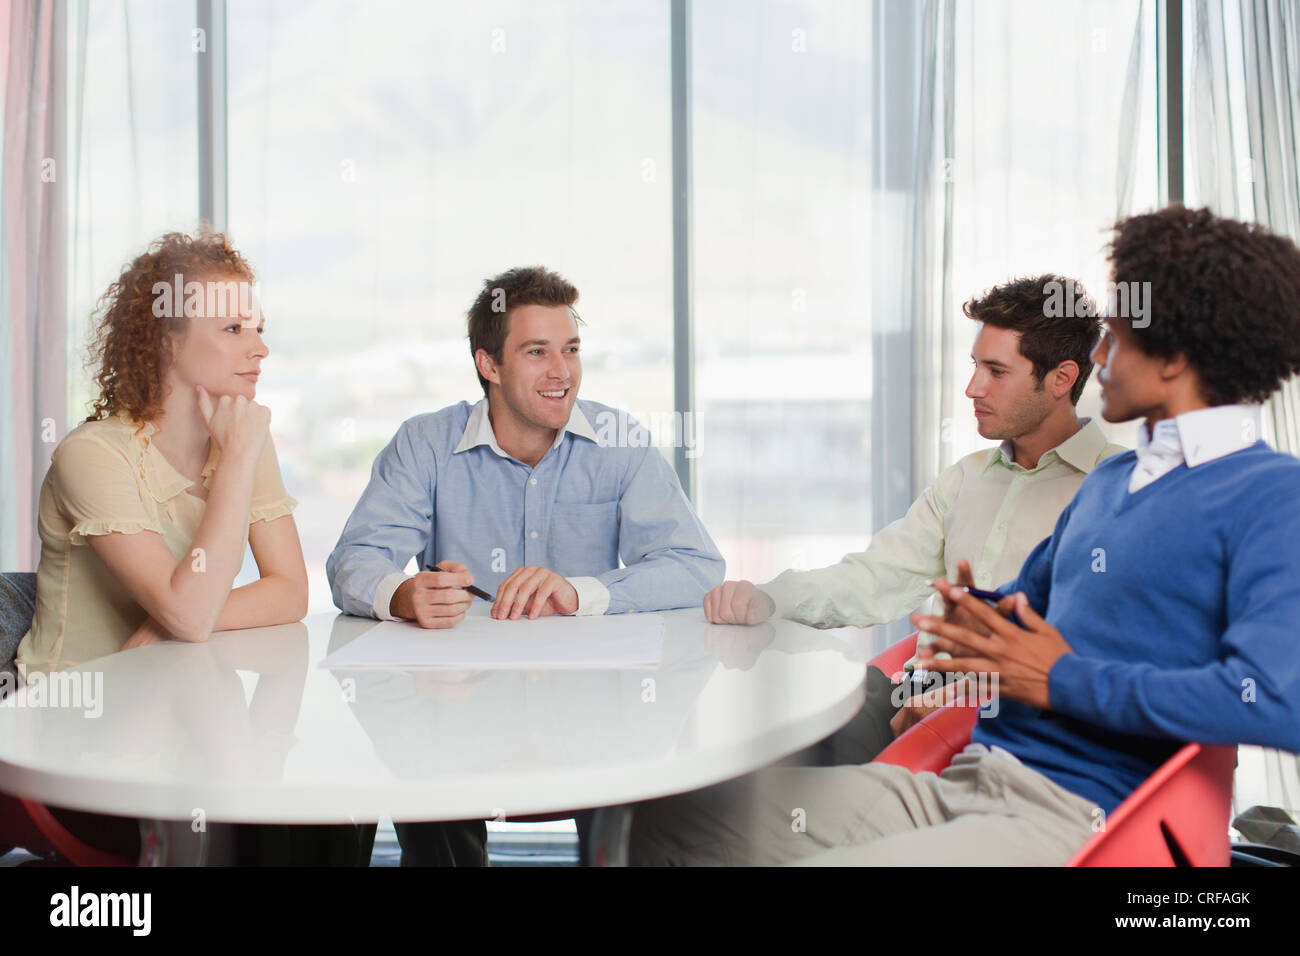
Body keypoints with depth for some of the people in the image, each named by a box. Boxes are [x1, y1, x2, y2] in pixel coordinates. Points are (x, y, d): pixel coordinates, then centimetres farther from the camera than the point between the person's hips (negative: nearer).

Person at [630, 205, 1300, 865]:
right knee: (653, 832, -6)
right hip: (957, 778, 8)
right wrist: (977, 621, 9)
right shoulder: (1107, 482, 22)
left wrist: (1065, 680, -12)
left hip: (1075, 817, -8)